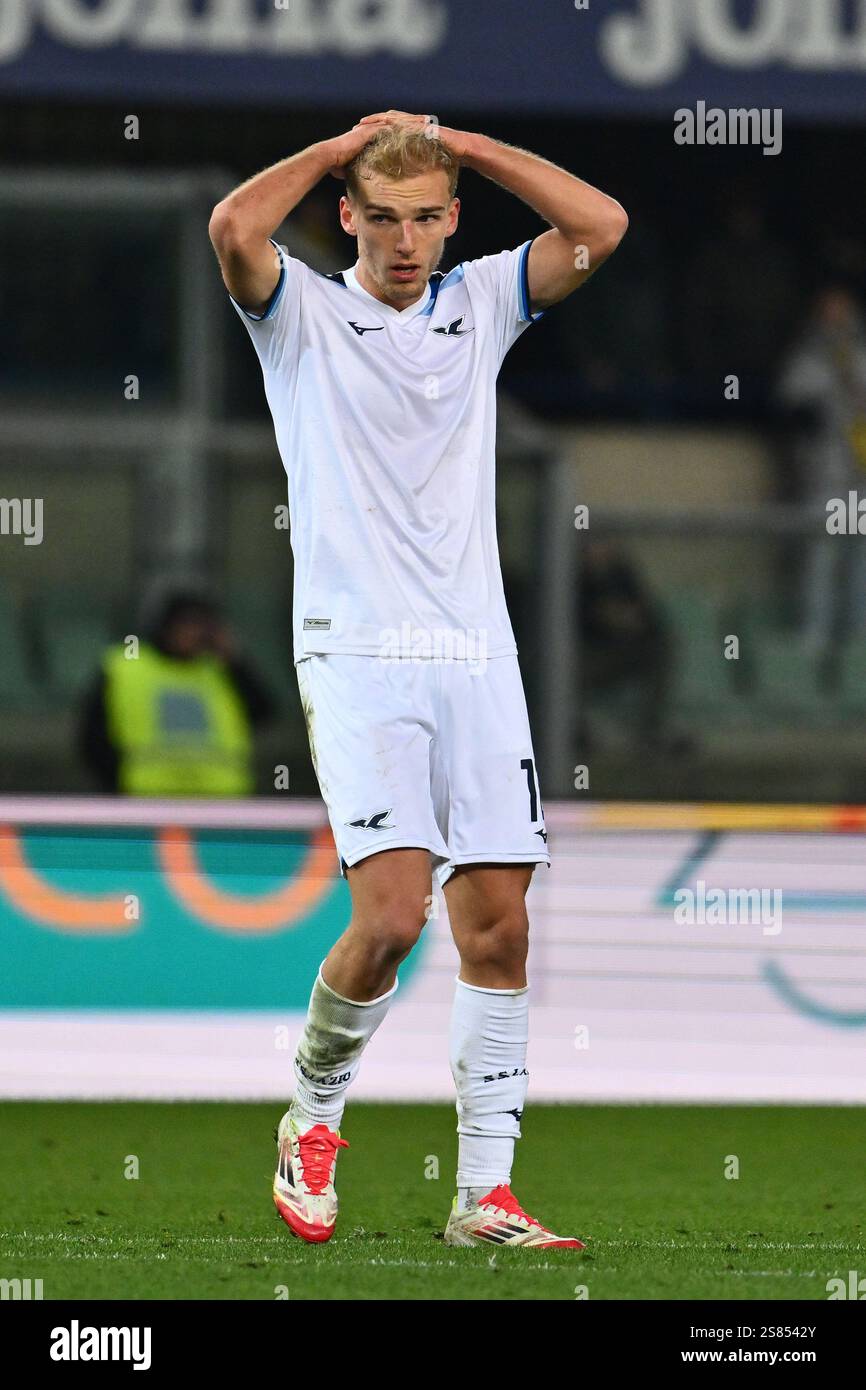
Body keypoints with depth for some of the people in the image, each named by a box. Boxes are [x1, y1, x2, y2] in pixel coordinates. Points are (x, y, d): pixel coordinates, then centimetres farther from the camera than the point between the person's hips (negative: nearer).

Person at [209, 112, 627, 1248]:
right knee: (391, 913, -17)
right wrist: (348, 143, -3)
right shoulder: (303, 313, 4)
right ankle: (313, 1118, 8)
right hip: (357, 656, -4)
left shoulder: (482, 305, 14)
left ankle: (486, 1192, 6)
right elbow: (234, 230, -17)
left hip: (476, 658, 4)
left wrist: (460, 143, 4)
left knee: (497, 924, 0)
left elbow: (599, 227, 2)